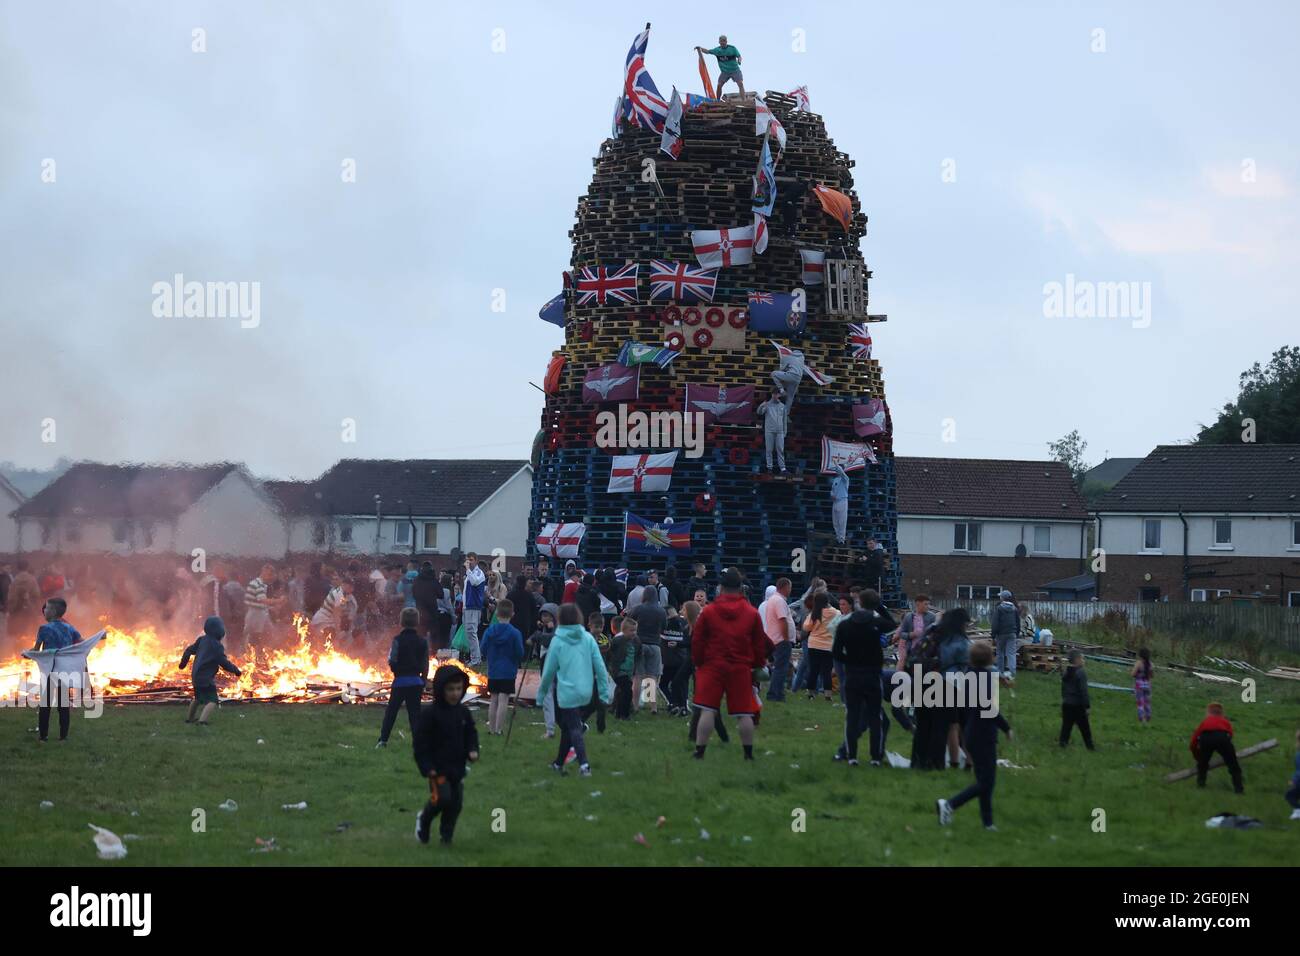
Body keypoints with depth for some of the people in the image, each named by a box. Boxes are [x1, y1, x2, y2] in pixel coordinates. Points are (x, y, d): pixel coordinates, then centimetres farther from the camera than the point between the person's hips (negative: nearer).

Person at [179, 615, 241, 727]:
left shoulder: (201, 640, 6)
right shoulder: (217, 646, -18)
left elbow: (189, 650, 16)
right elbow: (224, 663, -16)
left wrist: (183, 662, 34)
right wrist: (235, 669, 0)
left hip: (196, 676, 9)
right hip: (206, 678, -9)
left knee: (198, 698, 30)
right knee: (212, 701, -16)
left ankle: (191, 718, 48)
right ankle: (202, 721, -34)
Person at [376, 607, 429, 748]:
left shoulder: (398, 640, -11)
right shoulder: (422, 641, 0)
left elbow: (392, 662, -15)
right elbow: (425, 665, 3)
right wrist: (423, 683, 14)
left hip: (400, 680, -2)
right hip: (416, 681, 3)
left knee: (391, 710, 10)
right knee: (414, 712, 5)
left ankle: (383, 740, 11)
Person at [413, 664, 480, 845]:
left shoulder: (463, 712, 5)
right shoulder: (430, 714, -12)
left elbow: (471, 734, 16)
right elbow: (420, 743, -11)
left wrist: (473, 751, -4)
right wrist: (427, 767, -15)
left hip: (457, 768, 6)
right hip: (437, 768, -6)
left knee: (456, 803, 4)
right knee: (442, 798, -17)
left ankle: (446, 835, 21)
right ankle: (424, 819, 12)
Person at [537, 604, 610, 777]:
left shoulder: (557, 641, -8)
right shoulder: (588, 639, 0)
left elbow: (549, 669, -2)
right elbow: (600, 666, -1)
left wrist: (542, 690, 12)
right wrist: (605, 690, 6)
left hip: (566, 692, -4)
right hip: (585, 691, 4)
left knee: (574, 728, -5)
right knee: (567, 726, 19)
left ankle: (584, 764, -22)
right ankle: (559, 763, 30)